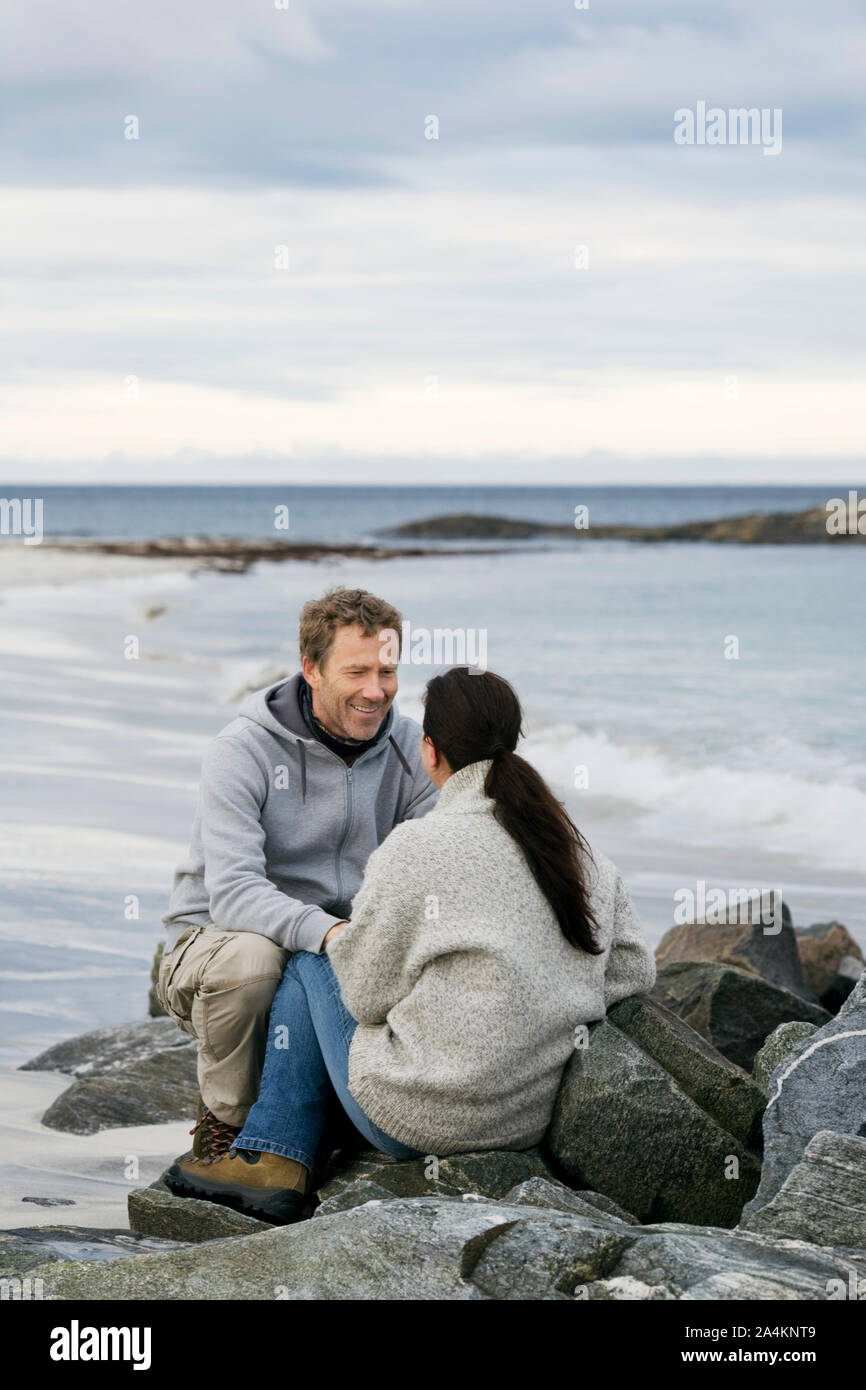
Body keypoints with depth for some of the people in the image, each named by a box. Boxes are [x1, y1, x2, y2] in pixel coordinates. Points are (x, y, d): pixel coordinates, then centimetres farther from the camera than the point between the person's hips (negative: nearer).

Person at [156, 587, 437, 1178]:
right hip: (214, 944, -4)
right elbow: (233, 893, -29)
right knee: (251, 956, -38)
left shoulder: (408, 747, -3)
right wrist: (328, 932, -47)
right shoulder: (244, 751, -18)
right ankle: (224, 1123, -10)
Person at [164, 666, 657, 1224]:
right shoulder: (584, 854, 4)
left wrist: (337, 940, 14)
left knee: (311, 963, 18)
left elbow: (368, 992, -8)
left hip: (421, 1118, -6)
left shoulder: (414, 848, -14)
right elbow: (634, 970, 10)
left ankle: (274, 1156, 22)